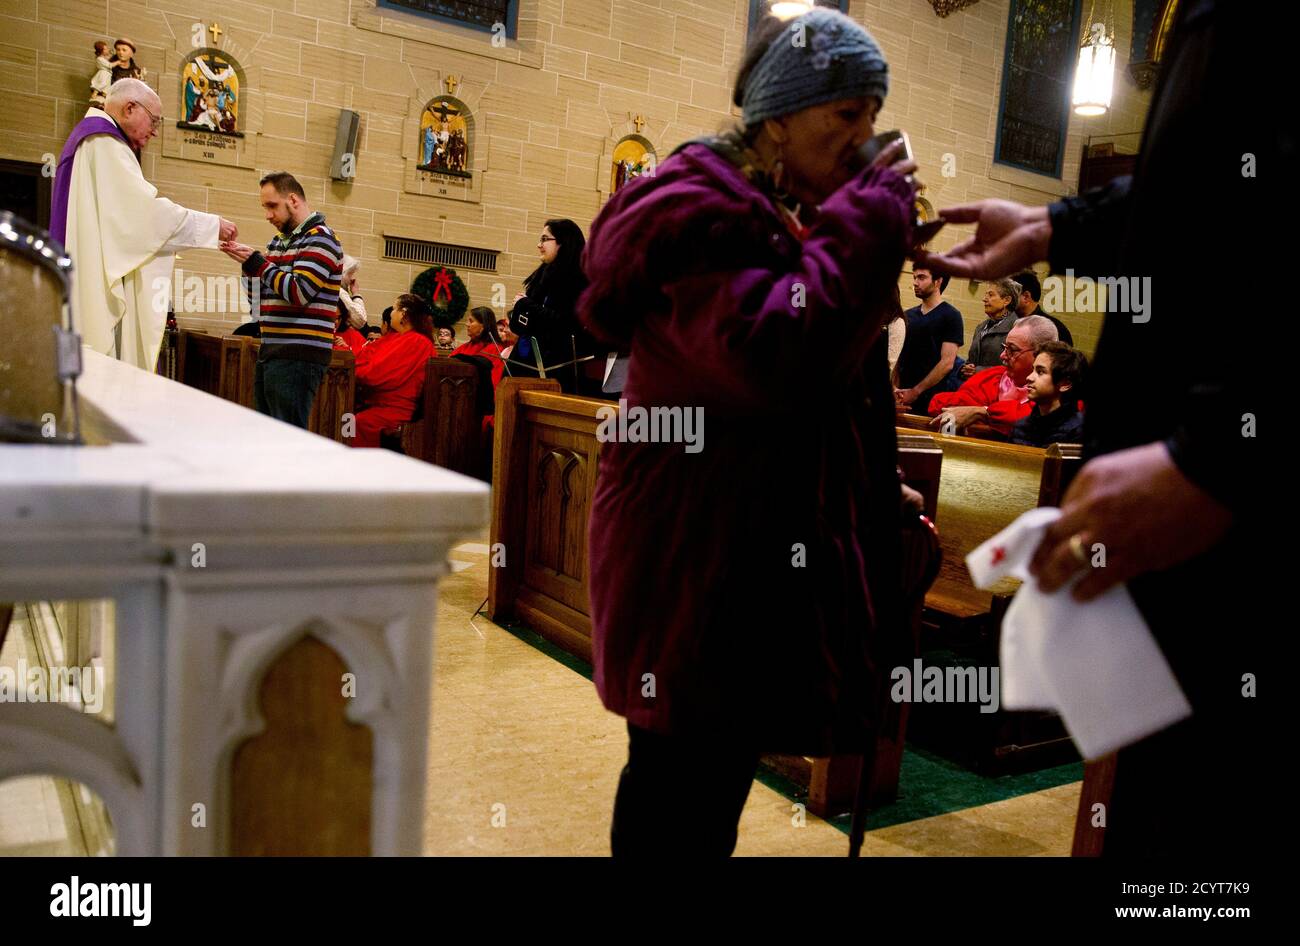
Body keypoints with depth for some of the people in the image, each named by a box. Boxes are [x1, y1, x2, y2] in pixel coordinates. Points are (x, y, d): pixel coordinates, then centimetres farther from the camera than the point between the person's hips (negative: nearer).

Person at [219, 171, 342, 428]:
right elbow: (260, 296, 22)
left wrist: (257, 263, -12)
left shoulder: (319, 239, -6)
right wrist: (248, 264, 6)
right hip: (271, 352, 9)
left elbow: (300, 293, -18)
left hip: (298, 358, -9)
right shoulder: (279, 241, 20)